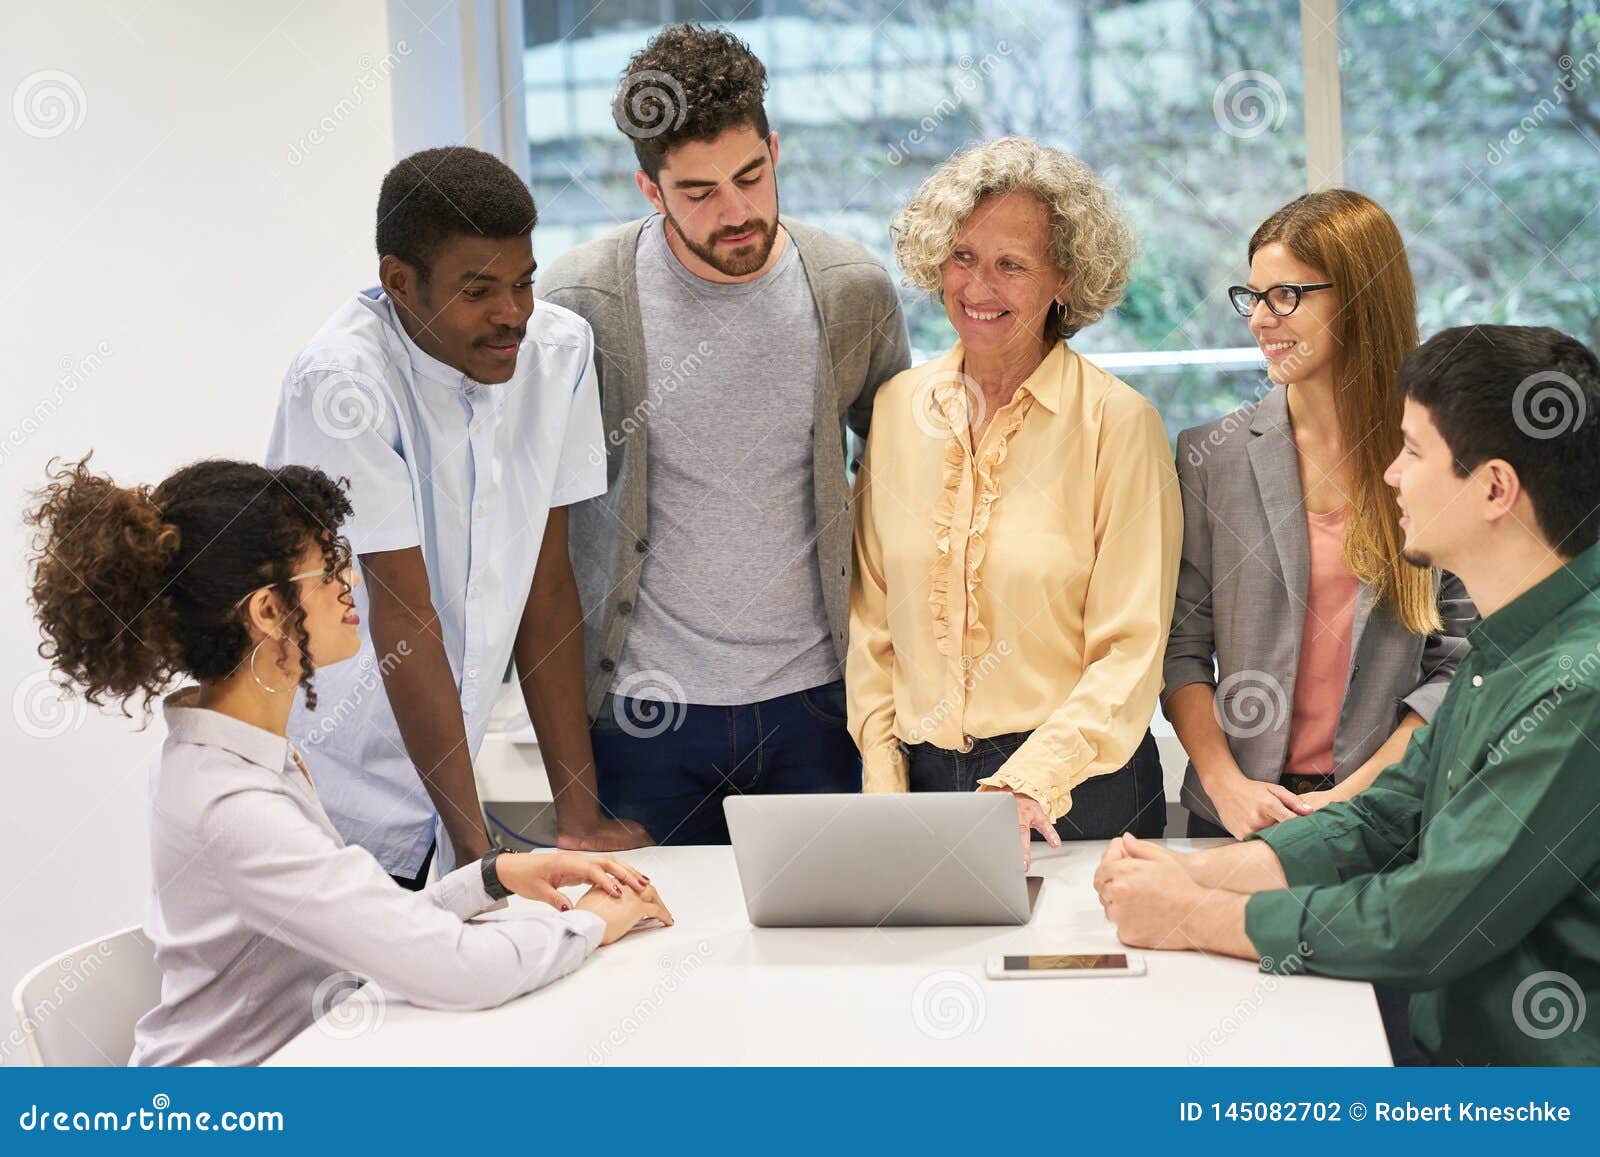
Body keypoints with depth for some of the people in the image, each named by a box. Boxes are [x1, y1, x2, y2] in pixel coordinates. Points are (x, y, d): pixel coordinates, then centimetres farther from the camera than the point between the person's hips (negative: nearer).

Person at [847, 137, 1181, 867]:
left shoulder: (1118, 422, -8)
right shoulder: (899, 407, 5)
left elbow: (1130, 653, -10)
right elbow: (872, 619, 10)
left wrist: (1028, 785, -20)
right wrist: (882, 782, 0)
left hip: (1076, 796, -3)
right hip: (924, 780, 3)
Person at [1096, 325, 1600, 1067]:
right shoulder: (1505, 646, 9)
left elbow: (1431, 925, -24)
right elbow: (1387, 820, 15)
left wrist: (1192, 916, -13)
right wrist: (1198, 874, 1)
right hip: (1445, 1037, 8)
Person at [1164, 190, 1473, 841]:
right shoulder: (1211, 454, 1)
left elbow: (1460, 662, -3)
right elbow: (1181, 644, 1)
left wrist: (1362, 789, -13)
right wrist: (1225, 782, -12)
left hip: (1388, 813, -1)